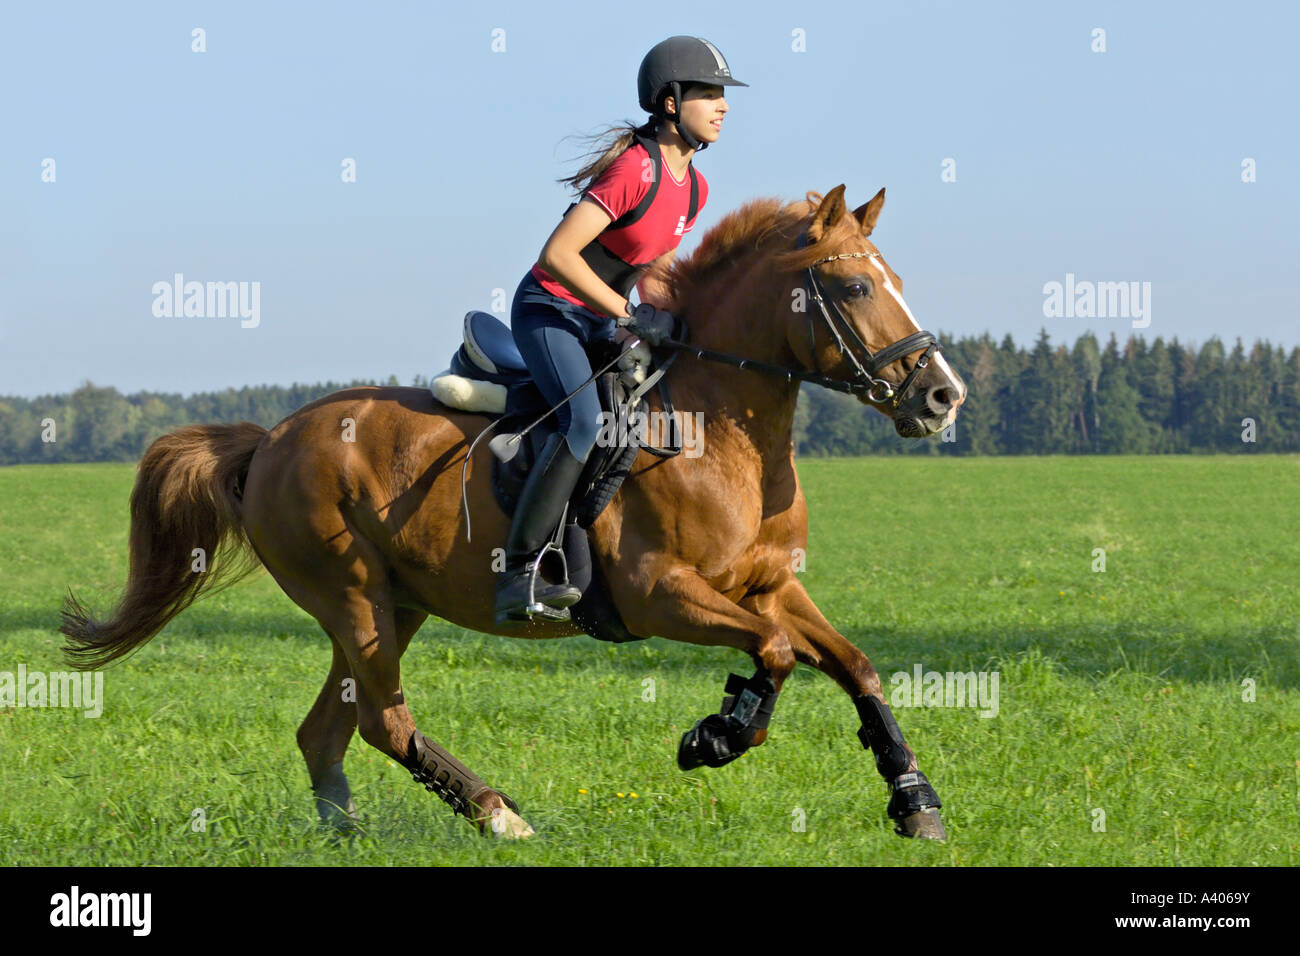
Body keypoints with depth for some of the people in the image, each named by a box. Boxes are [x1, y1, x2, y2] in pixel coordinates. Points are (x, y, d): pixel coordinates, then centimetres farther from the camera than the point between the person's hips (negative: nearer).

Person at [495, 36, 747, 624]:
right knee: (584, 419, -30)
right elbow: (557, 255, -27)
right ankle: (518, 575, -34)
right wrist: (630, 317, -25)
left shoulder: (693, 188, 6)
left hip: (601, 319, 9)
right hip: (547, 310, -9)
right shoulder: (635, 170, -22)